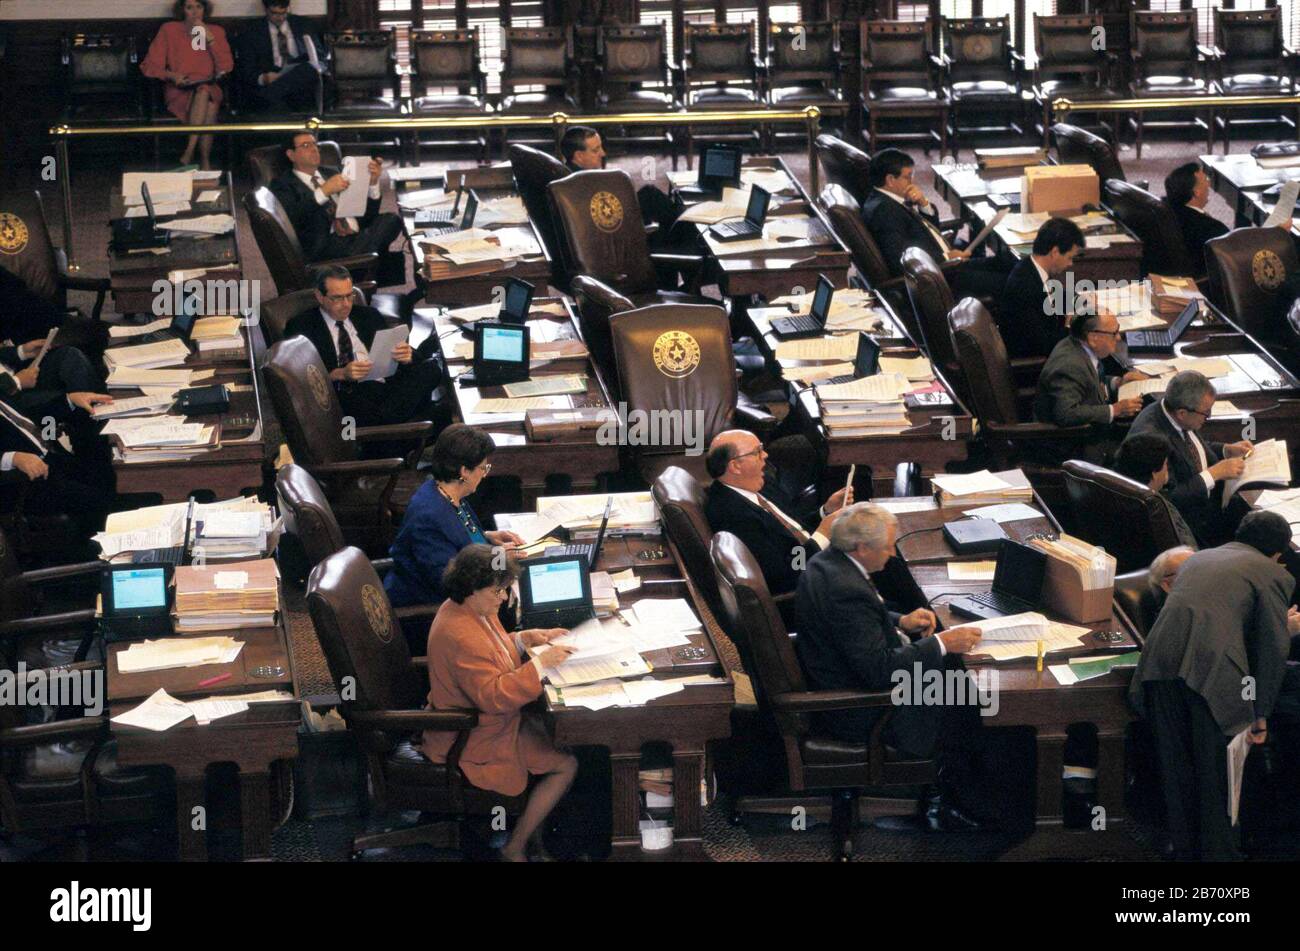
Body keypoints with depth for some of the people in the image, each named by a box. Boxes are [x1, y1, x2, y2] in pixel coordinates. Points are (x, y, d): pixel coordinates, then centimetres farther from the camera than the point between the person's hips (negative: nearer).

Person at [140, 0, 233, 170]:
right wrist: (171, 75, -11)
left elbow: (226, 67, 1)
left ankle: (188, 155, -37)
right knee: (204, 92, -34)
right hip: (179, 92, -1)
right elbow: (149, 66, 6)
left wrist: (209, 38, -5)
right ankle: (205, 161, -37)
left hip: (210, 89, 1)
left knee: (204, 93, -35)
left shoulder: (216, 32, 15)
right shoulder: (169, 30, 11)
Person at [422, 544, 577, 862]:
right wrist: (540, 663, -29)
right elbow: (492, 696, -32)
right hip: (476, 739, -10)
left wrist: (524, 639, 2)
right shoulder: (461, 637, -31)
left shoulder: (469, 610, 1)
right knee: (566, 764, -7)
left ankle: (535, 827, 16)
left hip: (482, 716, 10)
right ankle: (515, 848, 3)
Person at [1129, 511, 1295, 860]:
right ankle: (1217, 851, 13)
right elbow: (1273, 648, 9)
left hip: (1160, 661, 5)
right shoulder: (1272, 574, 13)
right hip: (1213, 672, -5)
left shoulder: (1197, 559, 29)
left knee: (1176, 766, 14)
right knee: (1214, 767, 7)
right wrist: (1261, 714, 15)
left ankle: (1184, 848, 22)